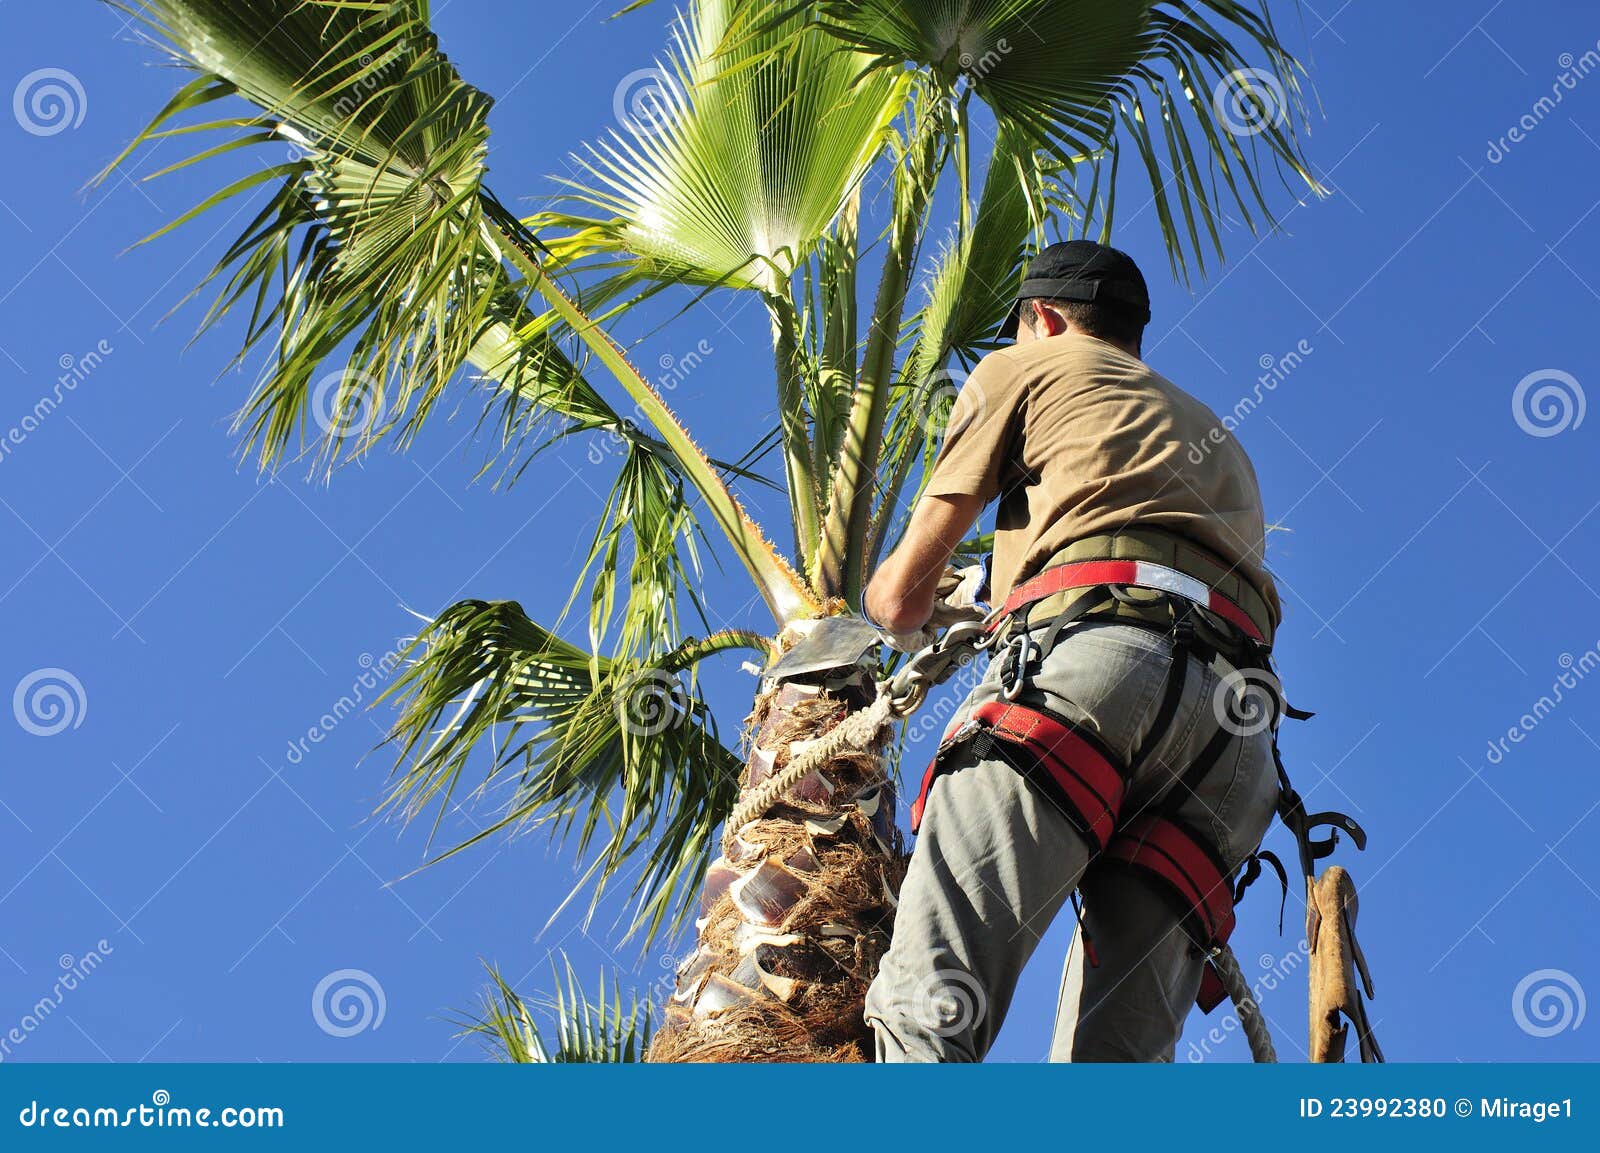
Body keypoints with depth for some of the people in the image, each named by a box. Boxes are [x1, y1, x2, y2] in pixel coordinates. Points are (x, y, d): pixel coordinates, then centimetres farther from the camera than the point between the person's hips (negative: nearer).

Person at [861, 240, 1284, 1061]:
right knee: (1119, 1048, -4)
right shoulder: (1215, 436, 42)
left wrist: (892, 613, 47)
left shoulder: (1024, 368, 24)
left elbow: (903, 594, 22)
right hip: (1235, 716, 6)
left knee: (925, 1000, -20)